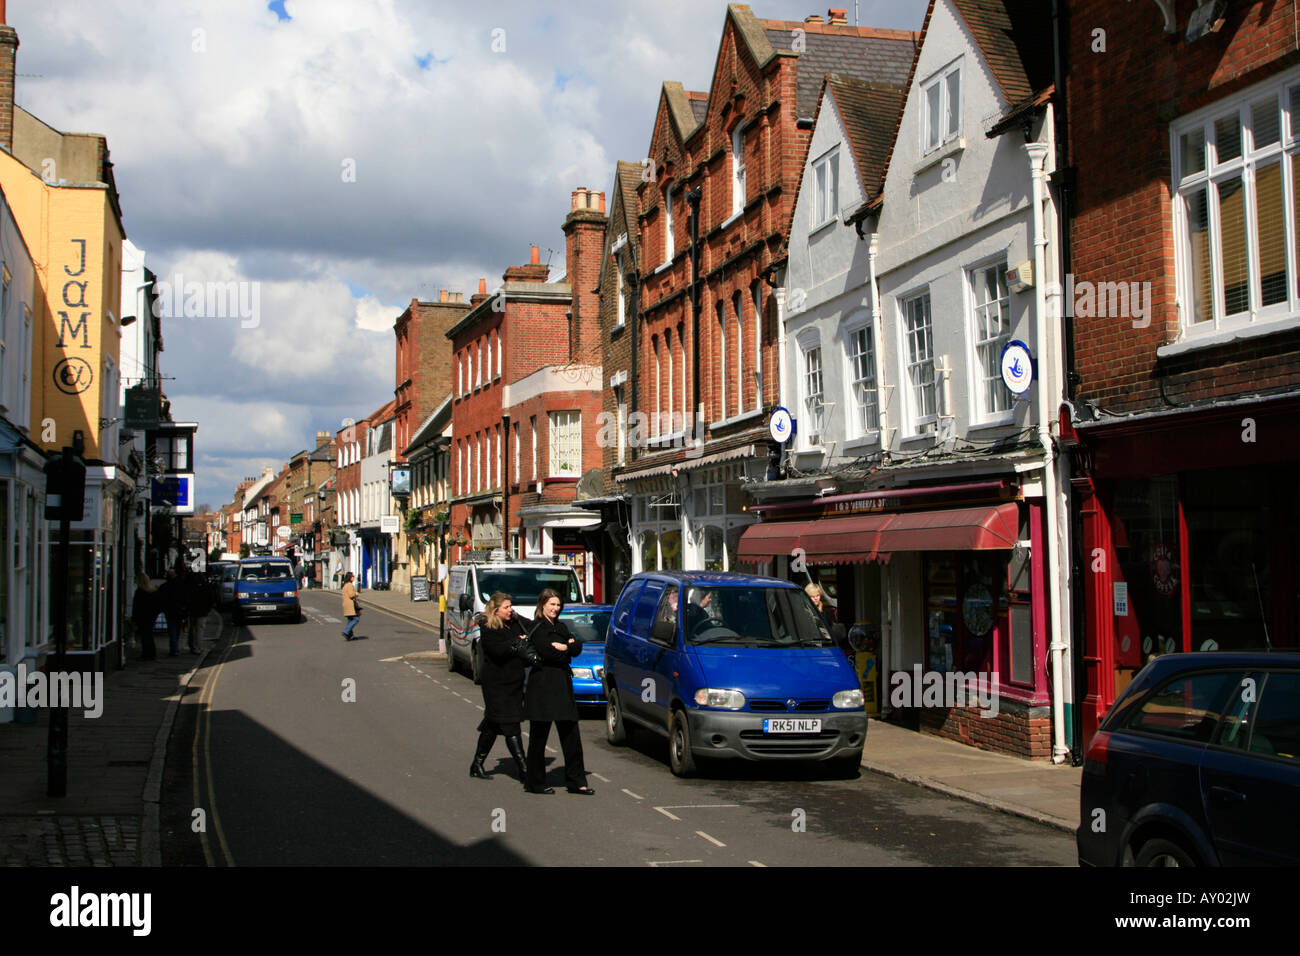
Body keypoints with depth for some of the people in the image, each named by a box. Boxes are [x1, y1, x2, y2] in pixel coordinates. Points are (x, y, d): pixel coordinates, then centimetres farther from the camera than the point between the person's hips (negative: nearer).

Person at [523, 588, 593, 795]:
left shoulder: (560, 627, 18)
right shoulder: (536, 627, -6)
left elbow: (577, 648, 9)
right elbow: (547, 652, -18)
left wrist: (564, 647, -10)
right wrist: (567, 649, -4)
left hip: (563, 685, 7)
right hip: (542, 685, -7)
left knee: (571, 735, 5)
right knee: (539, 736, 1)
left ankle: (576, 781, 9)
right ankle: (535, 782, 9)